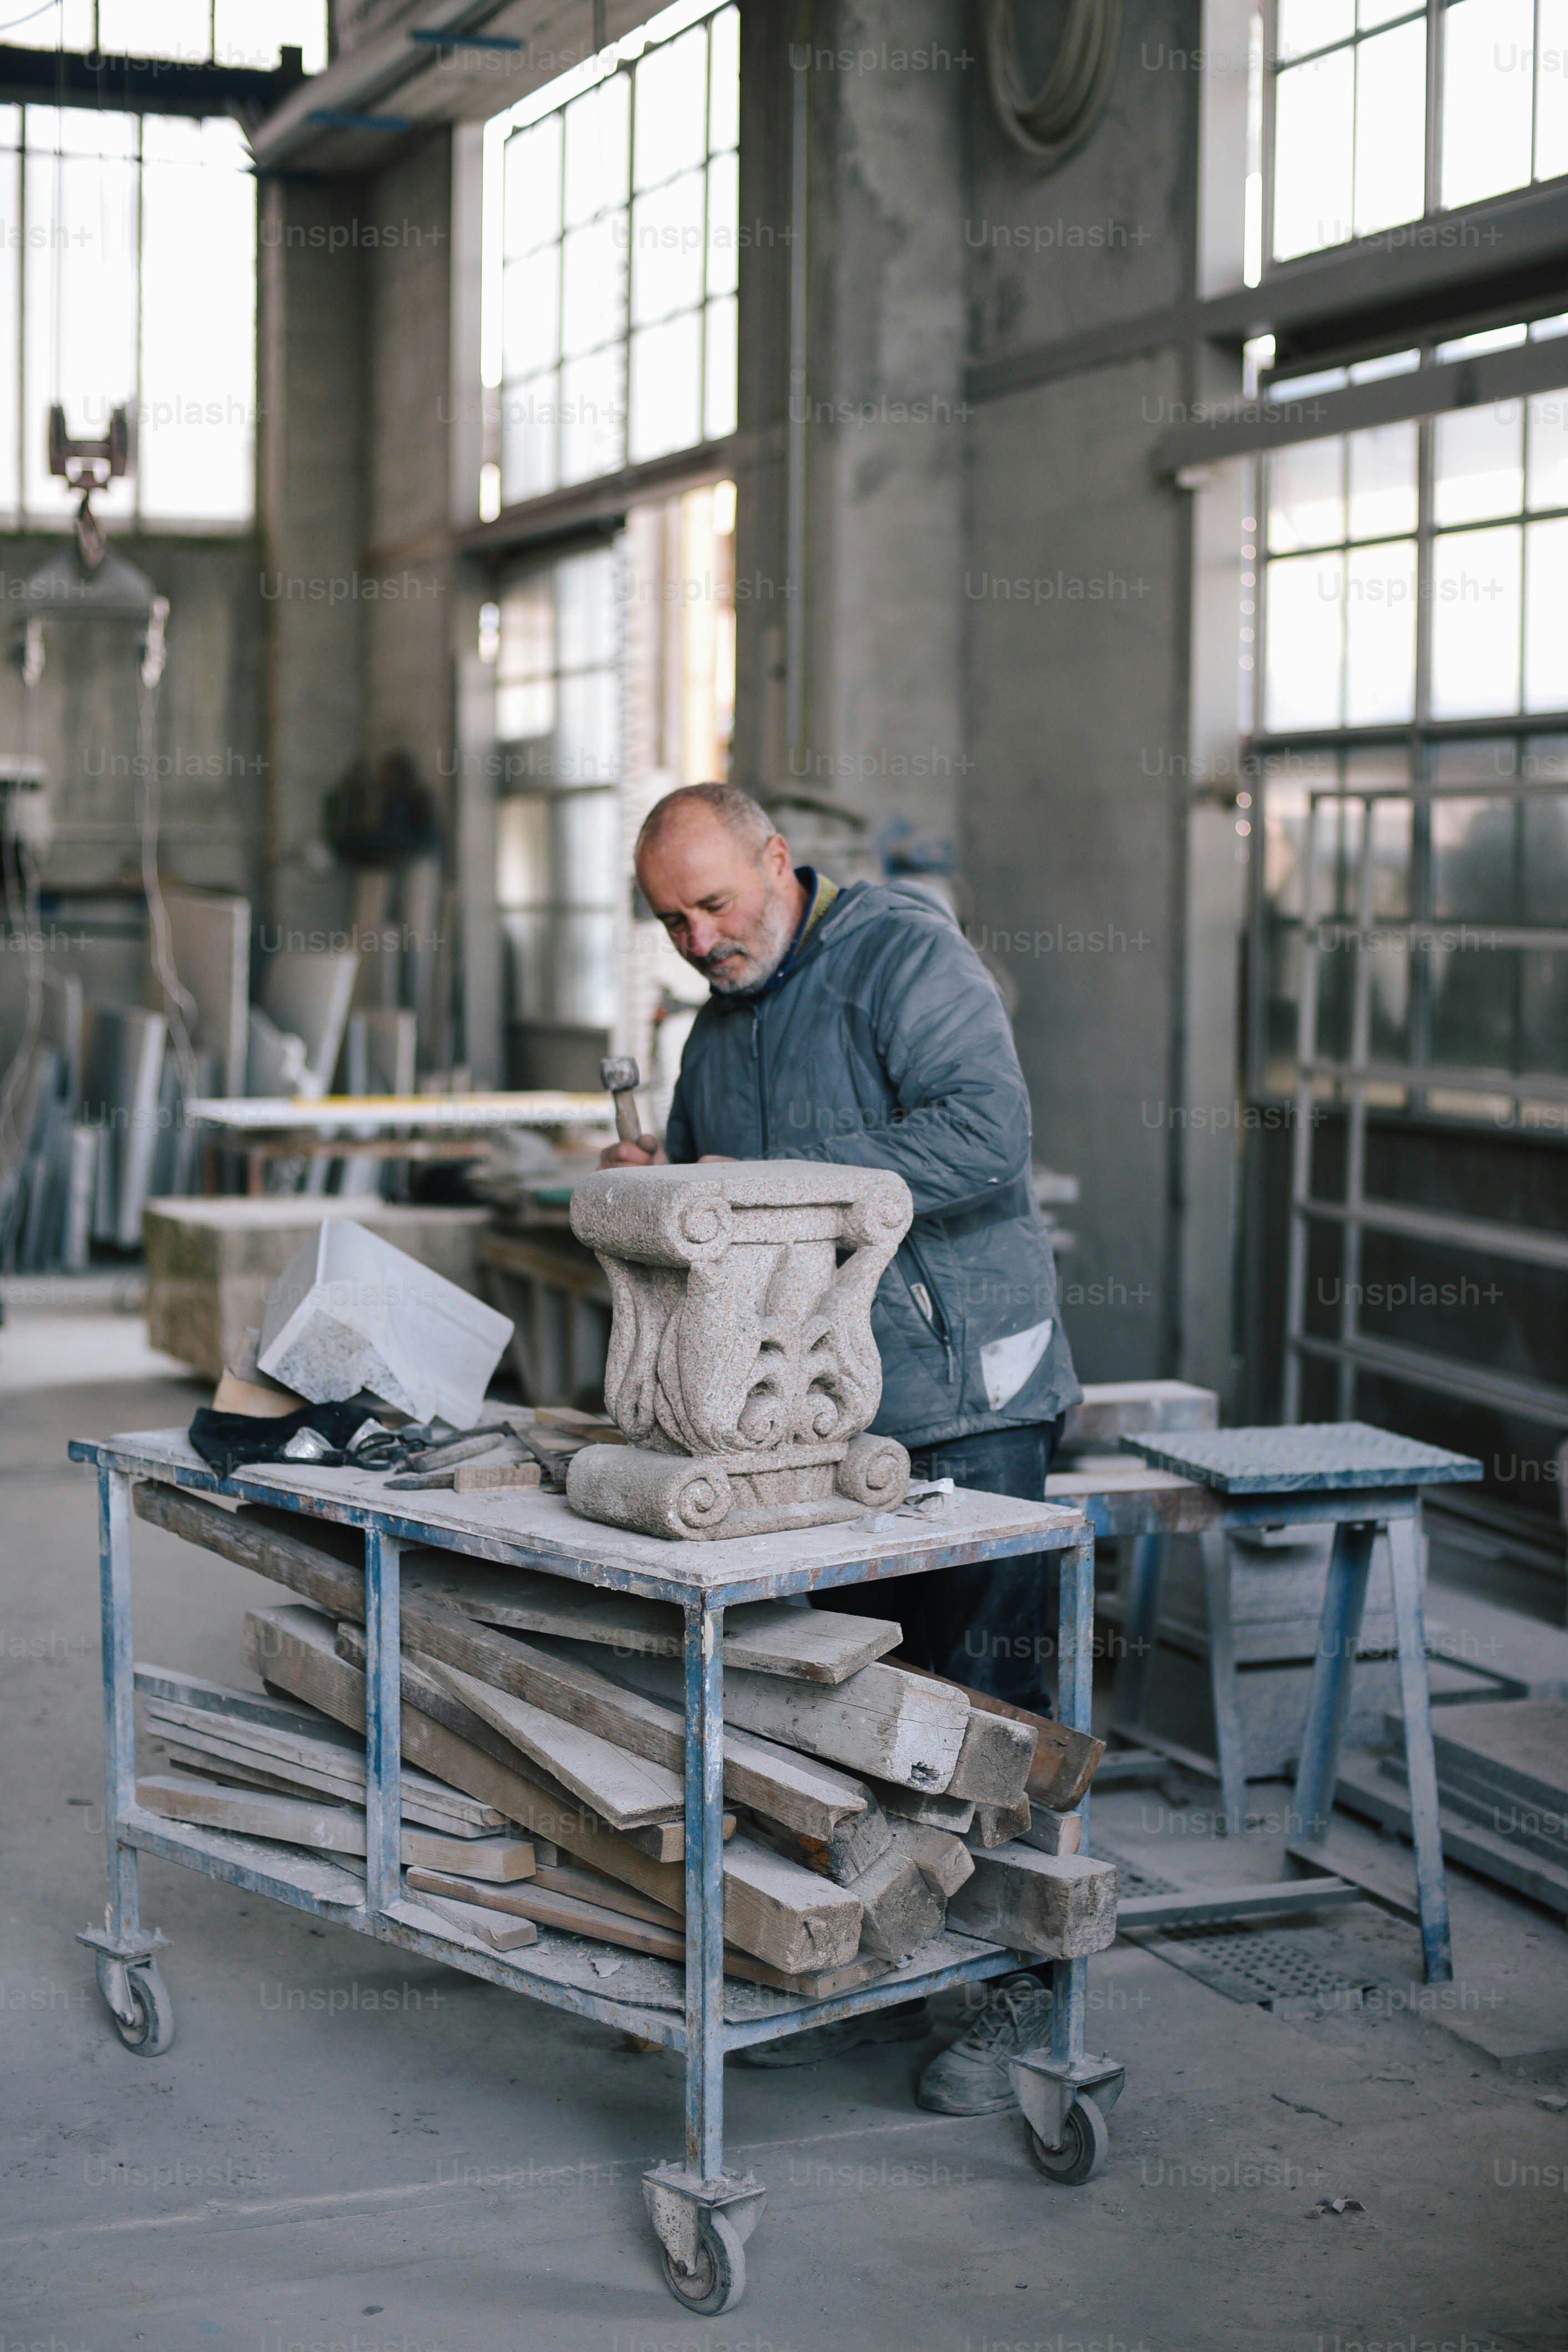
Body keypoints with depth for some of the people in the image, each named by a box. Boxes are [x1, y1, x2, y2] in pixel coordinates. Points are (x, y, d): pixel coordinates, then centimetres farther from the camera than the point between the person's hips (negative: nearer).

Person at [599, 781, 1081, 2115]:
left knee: (982, 1704, -3)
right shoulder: (720, 1025, 17)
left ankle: (1017, 1997, 9)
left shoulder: (906, 952, -9)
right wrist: (654, 1184, 2)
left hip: (962, 1408, -8)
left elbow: (985, 1135, -23)